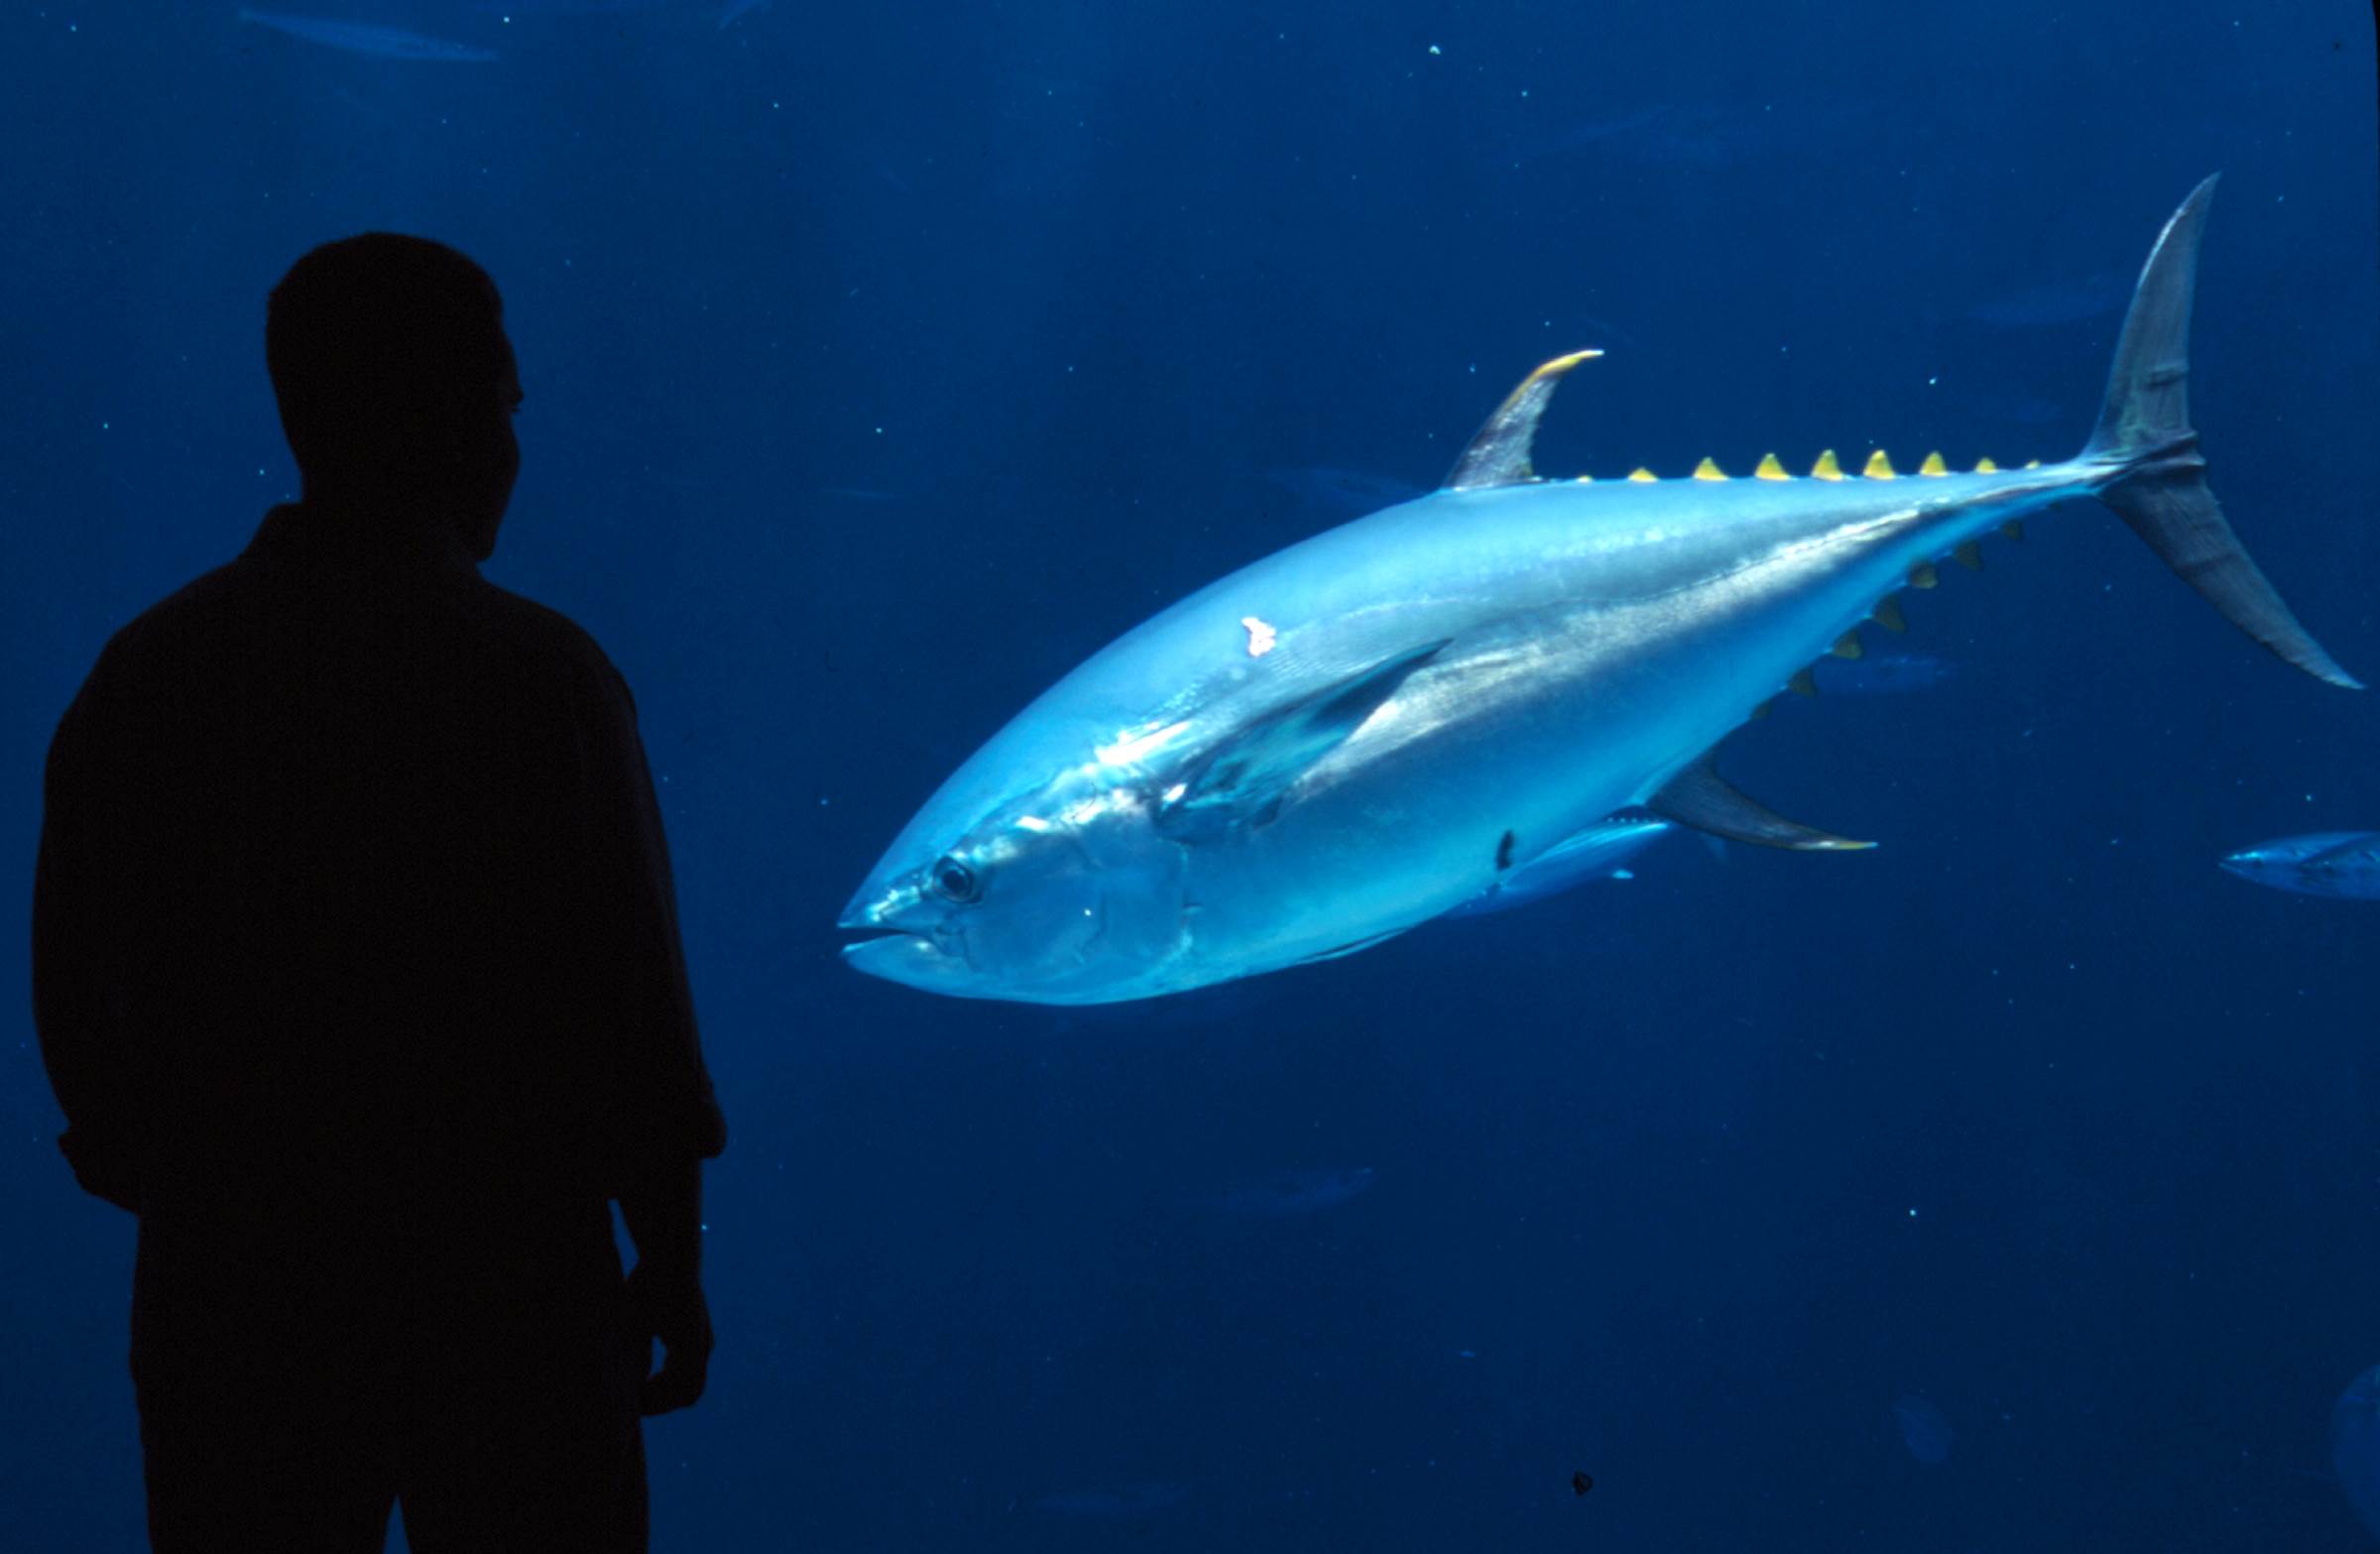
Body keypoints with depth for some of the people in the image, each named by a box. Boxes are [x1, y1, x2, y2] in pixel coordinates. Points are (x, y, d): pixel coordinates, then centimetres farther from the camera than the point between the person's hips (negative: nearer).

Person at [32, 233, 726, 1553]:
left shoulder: (143, 673, 0)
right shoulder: (538, 674, -11)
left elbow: (72, 993, 5)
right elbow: (630, 996, -9)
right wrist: (673, 1260, 2)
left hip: (227, 1282, 3)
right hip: (505, 1281, -3)